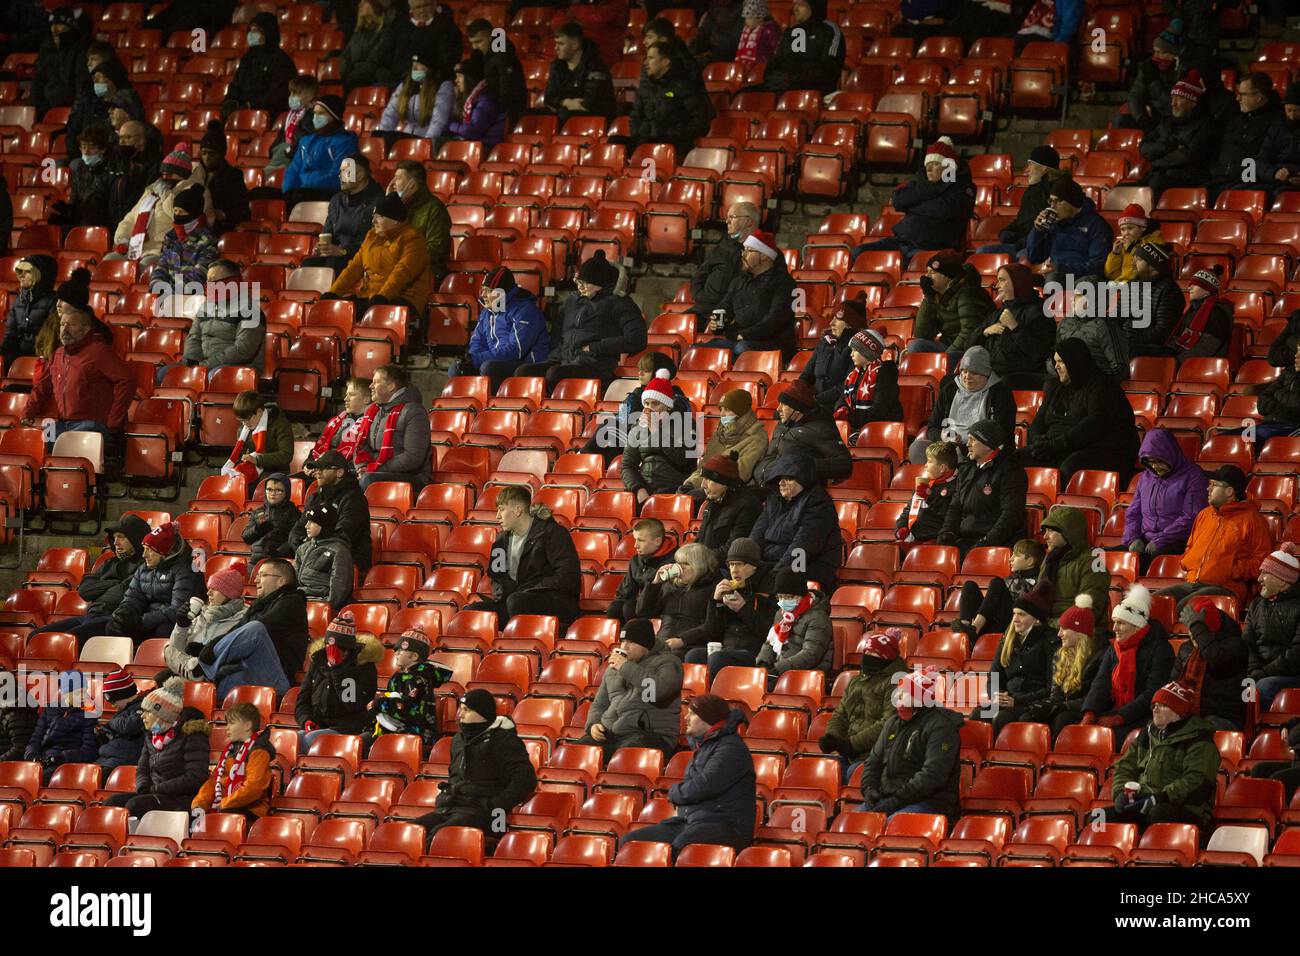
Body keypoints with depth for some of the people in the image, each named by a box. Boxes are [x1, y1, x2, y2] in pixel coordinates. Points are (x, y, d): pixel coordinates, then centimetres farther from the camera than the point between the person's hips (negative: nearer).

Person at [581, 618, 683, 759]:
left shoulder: (667, 662, 4)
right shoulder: (613, 668, 26)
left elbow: (659, 690, -18)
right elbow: (599, 704, 30)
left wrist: (627, 667, -9)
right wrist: (593, 725, 7)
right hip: (610, 734, 6)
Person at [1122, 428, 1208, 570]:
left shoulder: (1193, 477, -2)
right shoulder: (1145, 477, 19)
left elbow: (1191, 518, -10)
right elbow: (1132, 513, 23)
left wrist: (1160, 541, -14)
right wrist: (1133, 539, 2)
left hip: (1176, 543, -6)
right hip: (1145, 541, 6)